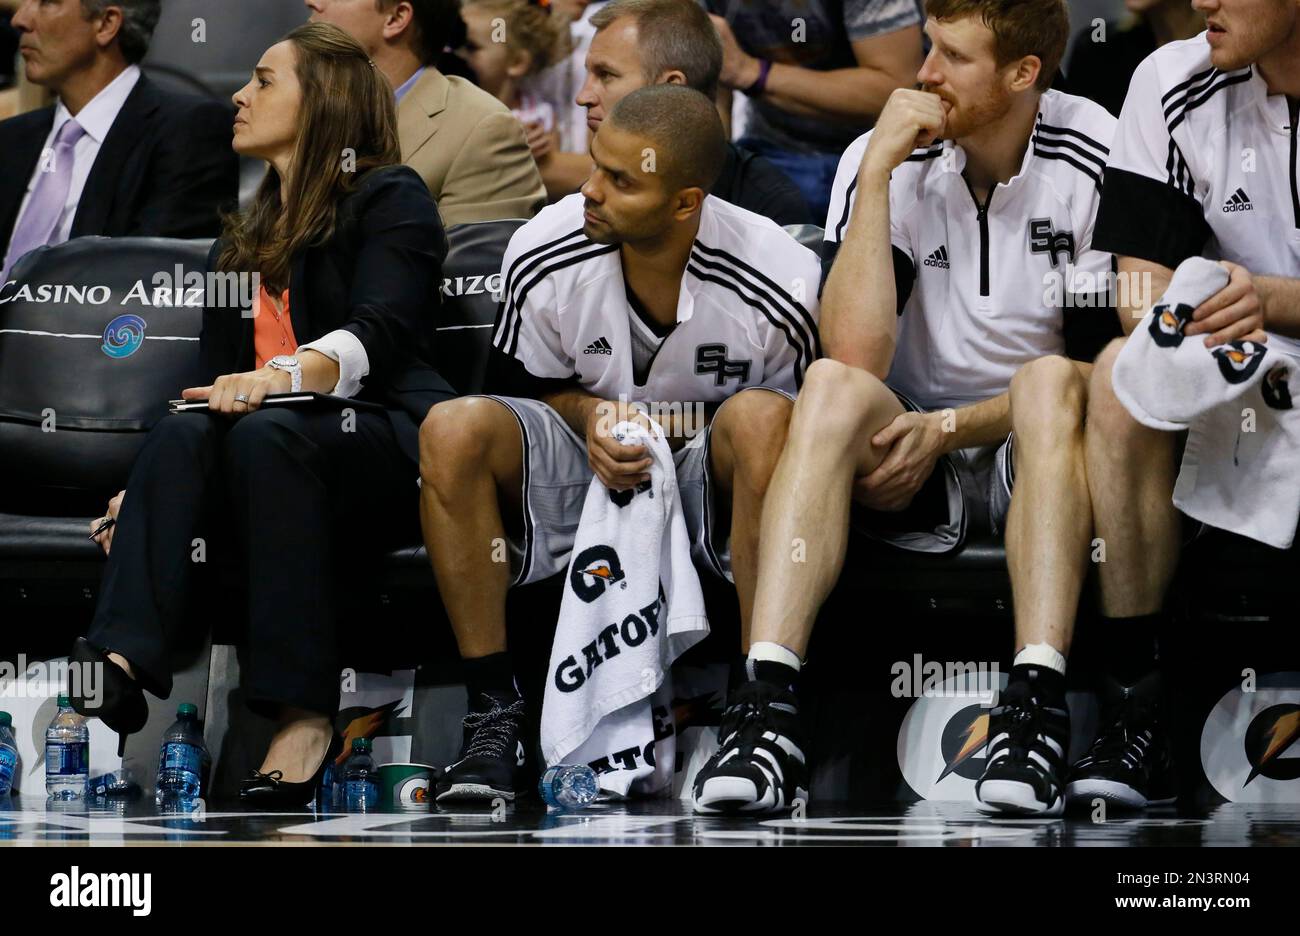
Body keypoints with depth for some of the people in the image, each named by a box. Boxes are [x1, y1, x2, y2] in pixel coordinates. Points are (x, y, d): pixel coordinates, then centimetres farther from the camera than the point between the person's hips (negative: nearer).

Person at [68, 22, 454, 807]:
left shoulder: (390, 199, 6)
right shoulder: (241, 248, 28)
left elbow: (376, 335, -11)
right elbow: (220, 385, 21)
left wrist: (283, 377, -31)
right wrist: (153, 494, 4)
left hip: (391, 444, -5)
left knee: (268, 434, -36)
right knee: (184, 435, -28)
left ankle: (303, 712, -44)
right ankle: (120, 665, -50)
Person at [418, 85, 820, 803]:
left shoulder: (778, 282, -18)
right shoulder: (543, 255, -12)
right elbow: (522, 390, 6)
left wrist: (676, 433, -18)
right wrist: (589, 417, -17)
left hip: (712, 482, -2)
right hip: (581, 468, 2)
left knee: (757, 417, -36)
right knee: (454, 429, -26)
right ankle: (492, 710, -21)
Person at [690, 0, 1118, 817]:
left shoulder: (1099, 159, -7)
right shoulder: (889, 161, -3)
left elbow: (1101, 373, -6)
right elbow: (856, 354, -16)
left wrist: (948, 428, -15)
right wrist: (878, 173, -19)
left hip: (1040, 456, -1)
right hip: (909, 468, 1)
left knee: (1050, 380, -33)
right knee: (831, 386, -29)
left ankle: (1038, 707, -44)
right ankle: (766, 708, -42)